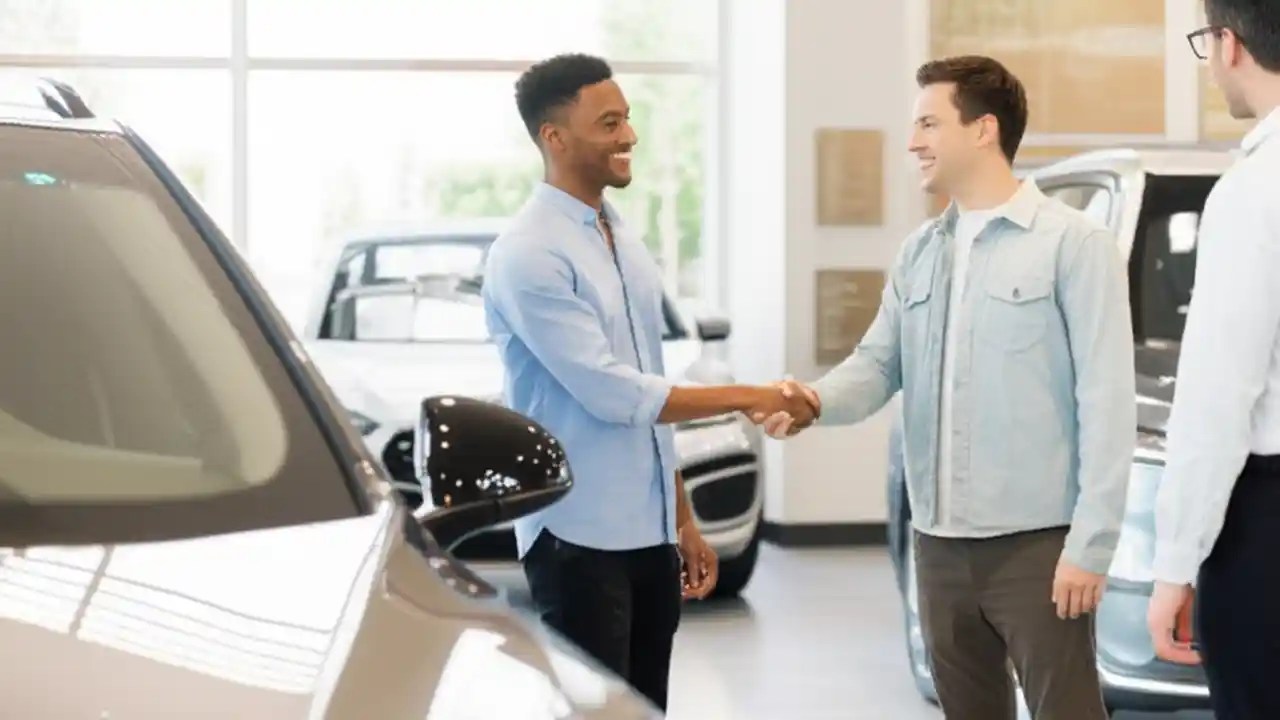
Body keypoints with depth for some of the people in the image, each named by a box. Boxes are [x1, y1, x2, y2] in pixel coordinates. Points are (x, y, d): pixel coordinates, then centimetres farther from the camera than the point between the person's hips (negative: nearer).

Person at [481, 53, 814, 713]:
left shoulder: (623, 239, 12)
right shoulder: (528, 255, -15)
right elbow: (612, 393, -19)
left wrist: (683, 521, 16)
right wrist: (747, 399, -12)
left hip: (648, 532, 8)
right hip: (579, 537, -8)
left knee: (645, 708, 12)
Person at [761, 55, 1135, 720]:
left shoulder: (1073, 243, -7)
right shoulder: (919, 253, 13)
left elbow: (1106, 399, -11)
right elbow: (879, 362, 9)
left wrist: (1090, 544, -15)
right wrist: (816, 400, -15)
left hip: (1036, 543, -6)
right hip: (940, 545, 7)